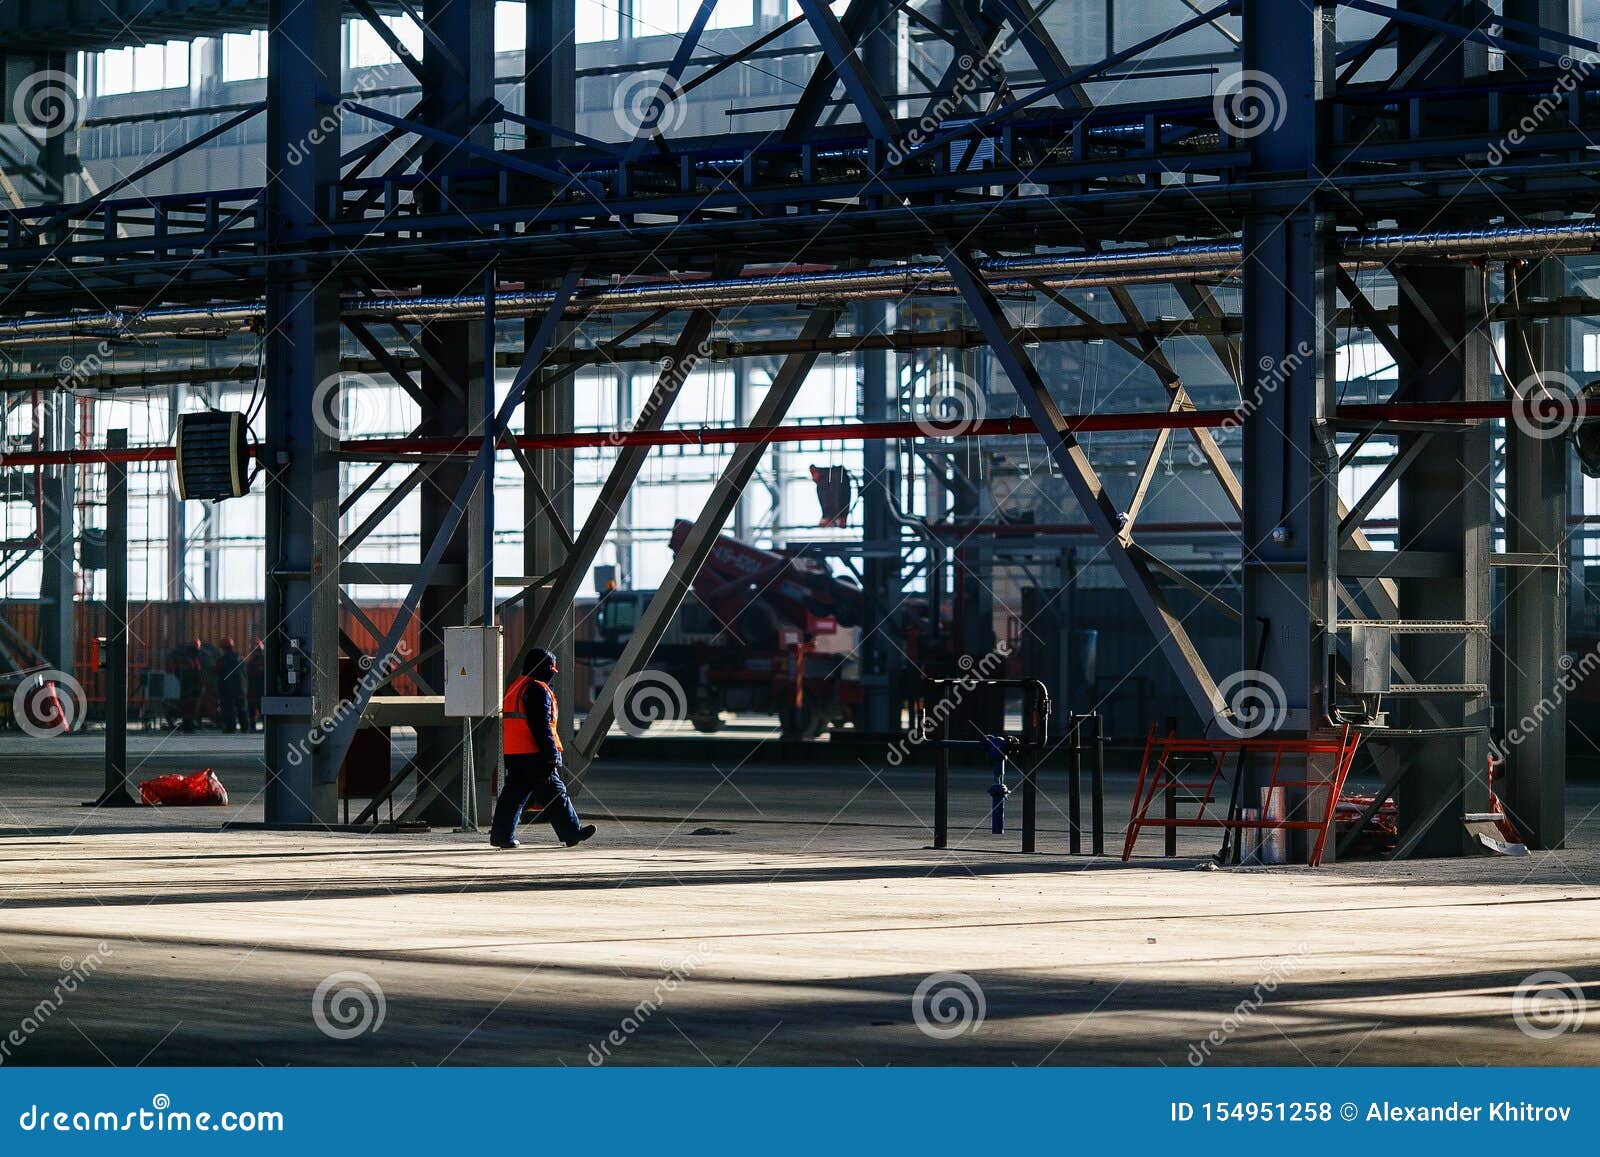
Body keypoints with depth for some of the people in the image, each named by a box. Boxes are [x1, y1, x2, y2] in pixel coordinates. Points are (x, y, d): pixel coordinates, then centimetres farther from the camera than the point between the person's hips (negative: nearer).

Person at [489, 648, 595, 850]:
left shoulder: (515, 687, 19)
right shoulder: (538, 690, -12)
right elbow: (541, 726, -17)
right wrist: (551, 755, -16)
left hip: (514, 754, 9)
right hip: (534, 755, -9)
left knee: (514, 794, 8)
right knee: (554, 793, -2)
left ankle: (501, 834, 3)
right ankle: (572, 833, 3)